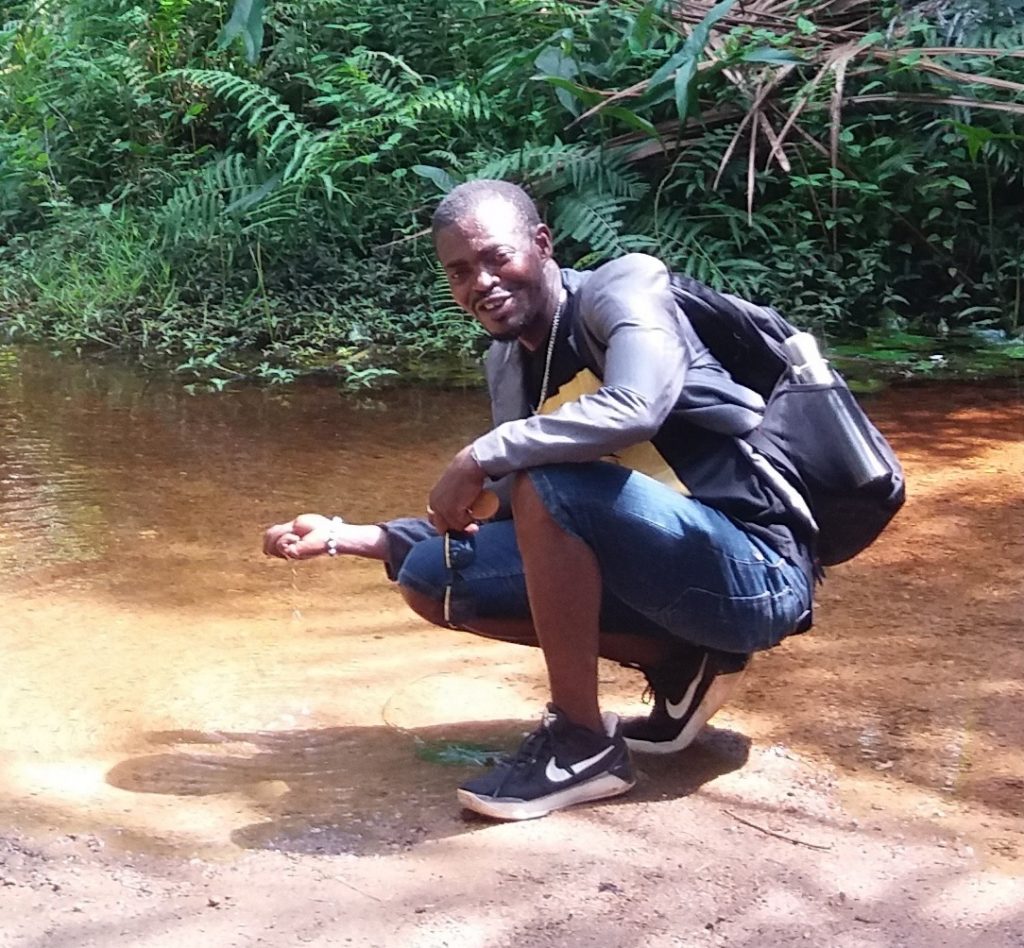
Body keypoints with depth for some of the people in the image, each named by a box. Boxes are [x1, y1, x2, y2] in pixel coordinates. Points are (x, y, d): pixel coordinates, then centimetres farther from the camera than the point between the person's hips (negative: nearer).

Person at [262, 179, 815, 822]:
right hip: (668, 574, 8)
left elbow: (634, 409, -35)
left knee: (548, 481, -29)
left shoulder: (625, 290, -13)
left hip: (756, 575, -8)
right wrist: (346, 536, 12)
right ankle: (680, 664, 6)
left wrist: (479, 459, -23)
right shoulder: (509, 365, 8)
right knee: (431, 575, 4)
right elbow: (521, 527, 15)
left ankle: (583, 743, -13)